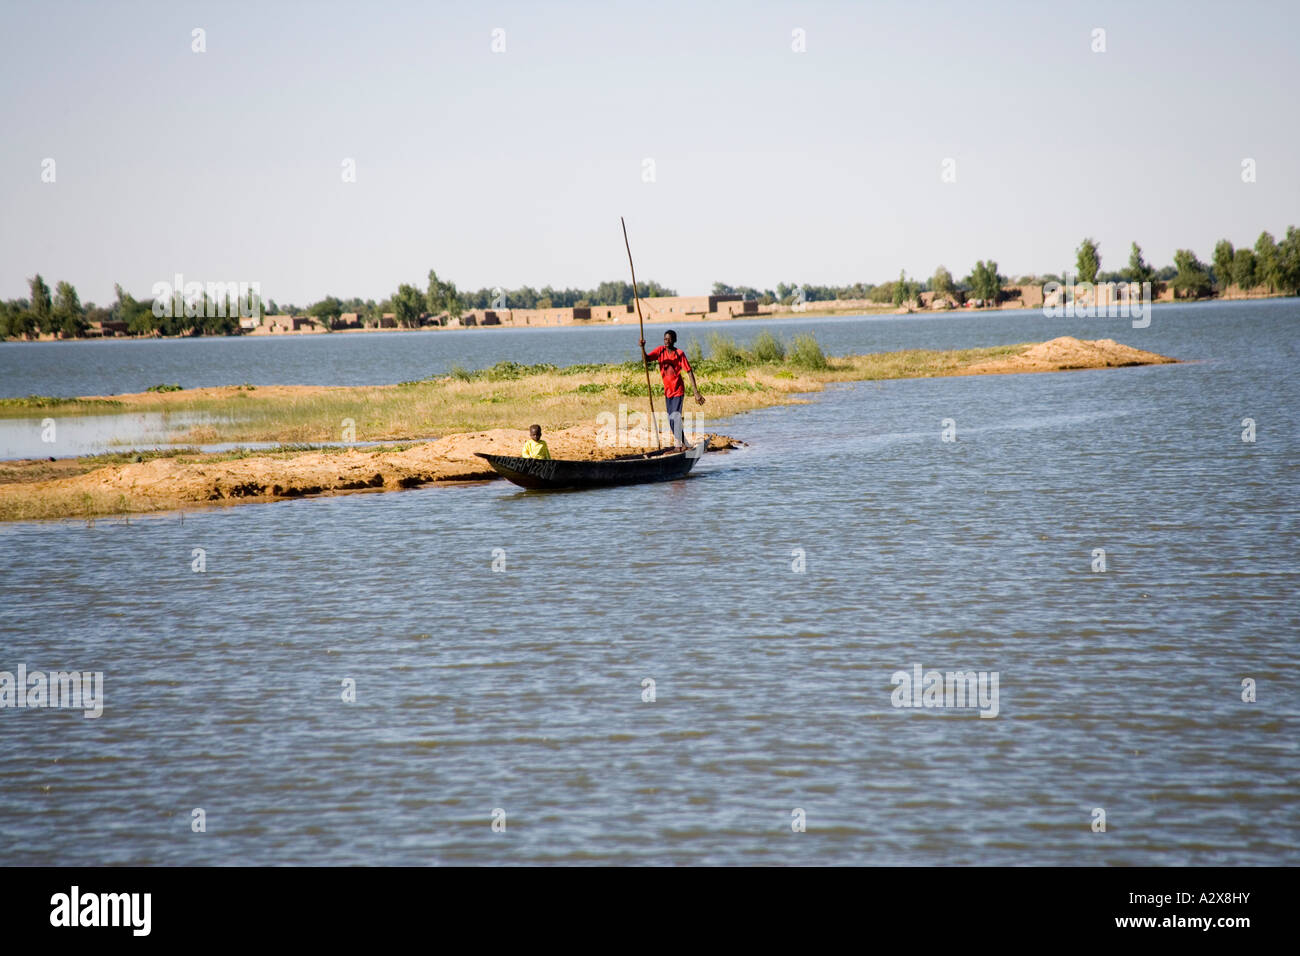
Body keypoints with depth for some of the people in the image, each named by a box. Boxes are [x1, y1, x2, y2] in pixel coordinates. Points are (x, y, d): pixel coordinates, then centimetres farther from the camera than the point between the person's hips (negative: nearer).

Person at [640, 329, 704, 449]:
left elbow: (689, 372, -13)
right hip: (667, 391, 6)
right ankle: (684, 444, 24)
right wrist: (642, 347, -32)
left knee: (675, 417, -15)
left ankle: (679, 445, -11)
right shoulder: (660, 351, 0)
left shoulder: (680, 354, -13)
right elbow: (646, 358, -11)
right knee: (671, 420, 12)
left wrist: (696, 392, -16)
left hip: (678, 391, -6)